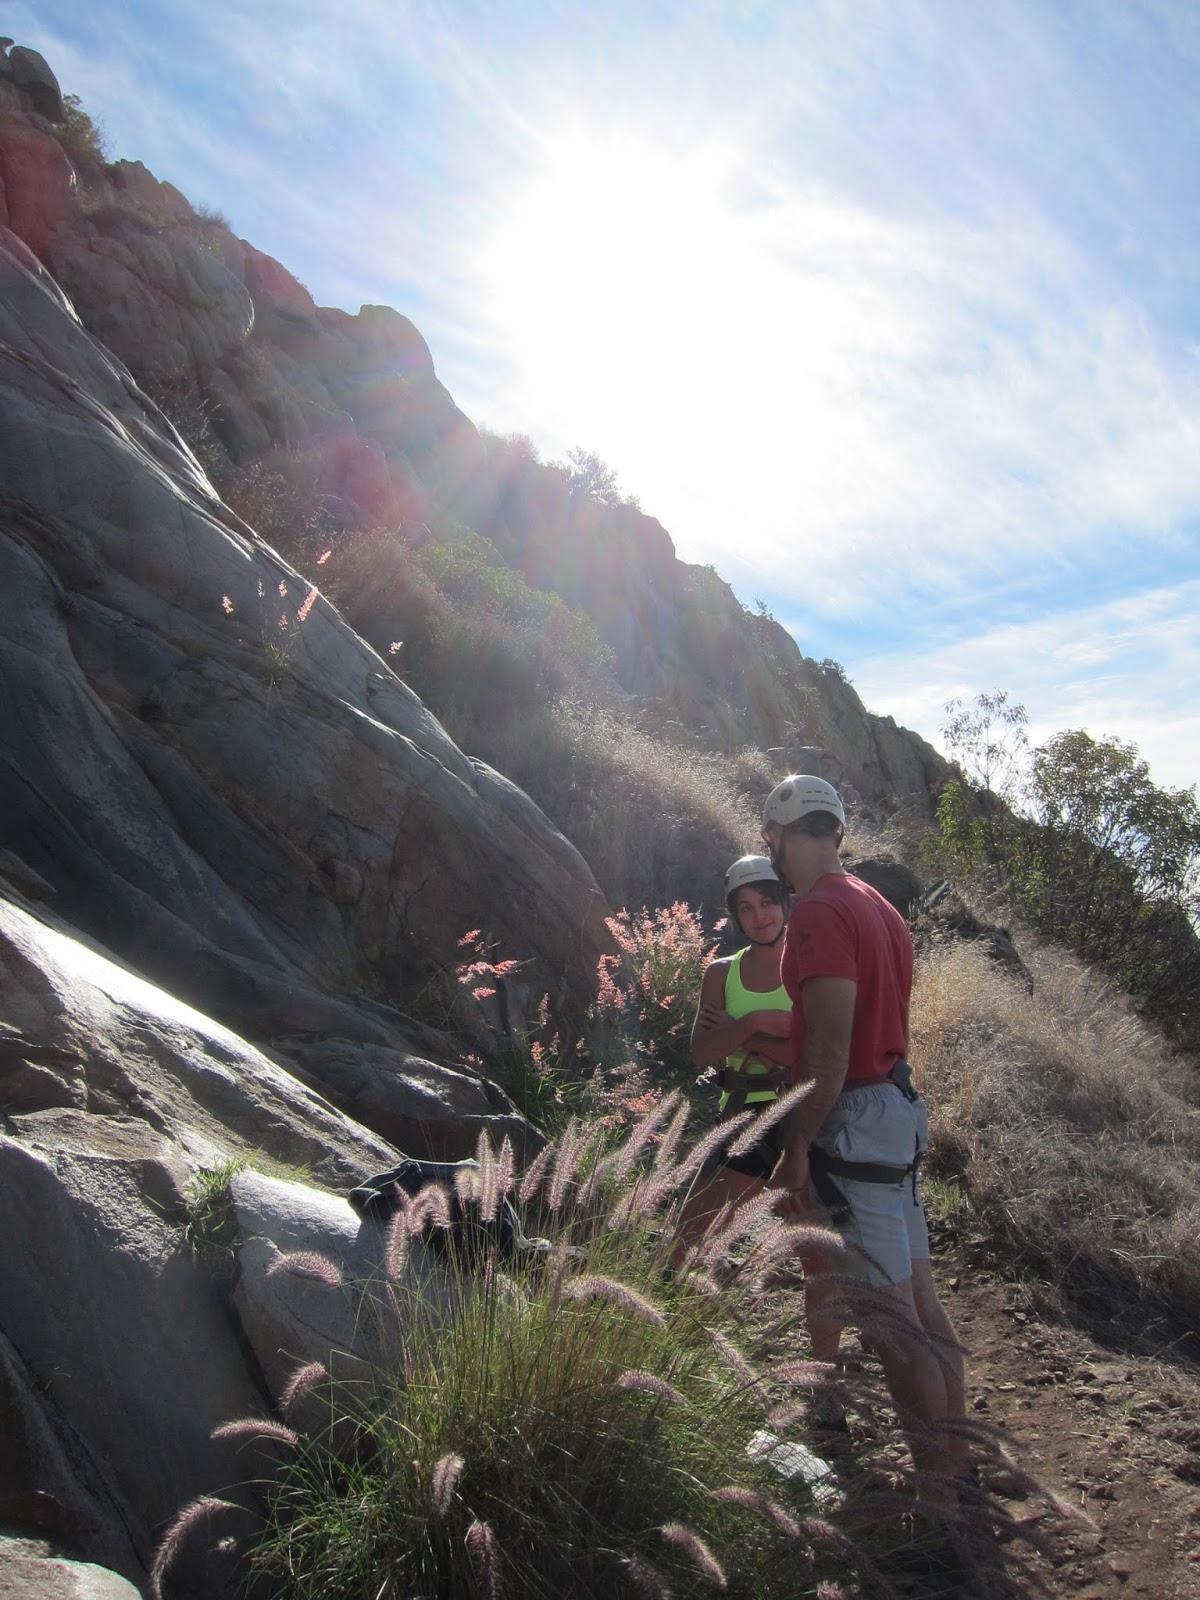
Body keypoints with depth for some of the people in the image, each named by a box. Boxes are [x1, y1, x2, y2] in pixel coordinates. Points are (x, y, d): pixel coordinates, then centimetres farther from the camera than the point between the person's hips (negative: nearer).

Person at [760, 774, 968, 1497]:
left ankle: (942, 1489, 8)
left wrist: (795, 1153, -17)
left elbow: (829, 1050, -22)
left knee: (893, 1316, -1)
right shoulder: (877, 904, 13)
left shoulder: (821, 911, -17)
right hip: (901, 1109, 10)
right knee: (921, 1297, 17)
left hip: (855, 1120, -10)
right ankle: (961, 1459, 29)